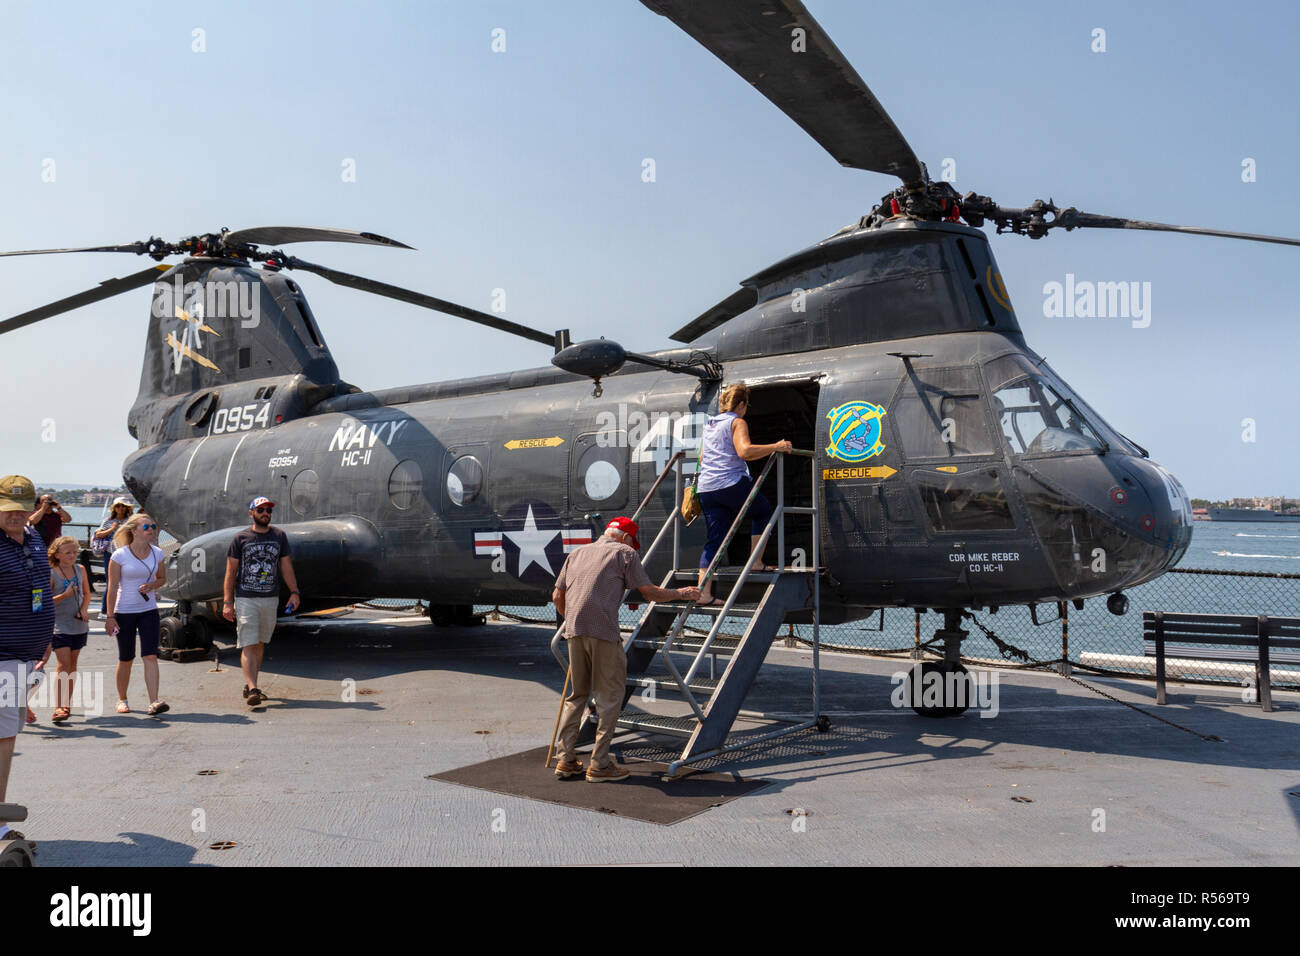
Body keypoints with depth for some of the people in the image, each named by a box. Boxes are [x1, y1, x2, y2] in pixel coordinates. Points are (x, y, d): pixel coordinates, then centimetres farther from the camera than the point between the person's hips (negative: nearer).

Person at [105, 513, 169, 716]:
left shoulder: (157, 553, 2)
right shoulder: (120, 555, -9)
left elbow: (162, 578, 15)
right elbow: (113, 587, -8)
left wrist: (152, 585, -8)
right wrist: (110, 616, -9)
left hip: (148, 610, 2)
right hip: (124, 612, -2)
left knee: (150, 656, -10)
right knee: (126, 659, 8)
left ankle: (154, 702, -15)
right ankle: (122, 700, 28)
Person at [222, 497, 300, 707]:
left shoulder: (279, 536, 9)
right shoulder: (241, 538, 0)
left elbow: (286, 565, 12)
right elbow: (231, 571, 1)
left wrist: (294, 592, 2)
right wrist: (227, 602, -4)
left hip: (270, 599, 3)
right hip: (245, 598, -3)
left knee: (260, 643, 10)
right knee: (248, 645, -10)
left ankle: (249, 686, 20)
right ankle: (252, 689, -16)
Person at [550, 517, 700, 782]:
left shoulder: (576, 553, 24)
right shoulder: (624, 552, 8)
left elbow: (557, 596, 21)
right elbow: (650, 593, 5)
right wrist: (682, 593, 19)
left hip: (574, 632, 6)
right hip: (604, 632, -6)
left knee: (577, 694, 16)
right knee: (610, 696, 4)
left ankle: (566, 760, 18)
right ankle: (599, 765, 5)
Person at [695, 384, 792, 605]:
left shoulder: (710, 424, 22)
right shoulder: (737, 422, -2)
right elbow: (745, 451, -20)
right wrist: (776, 447, -18)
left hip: (706, 488, 7)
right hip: (732, 484, -7)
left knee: (714, 539, 6)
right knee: (763, 511, 20)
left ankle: (703, 593, -3)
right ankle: (756, 562, 15)